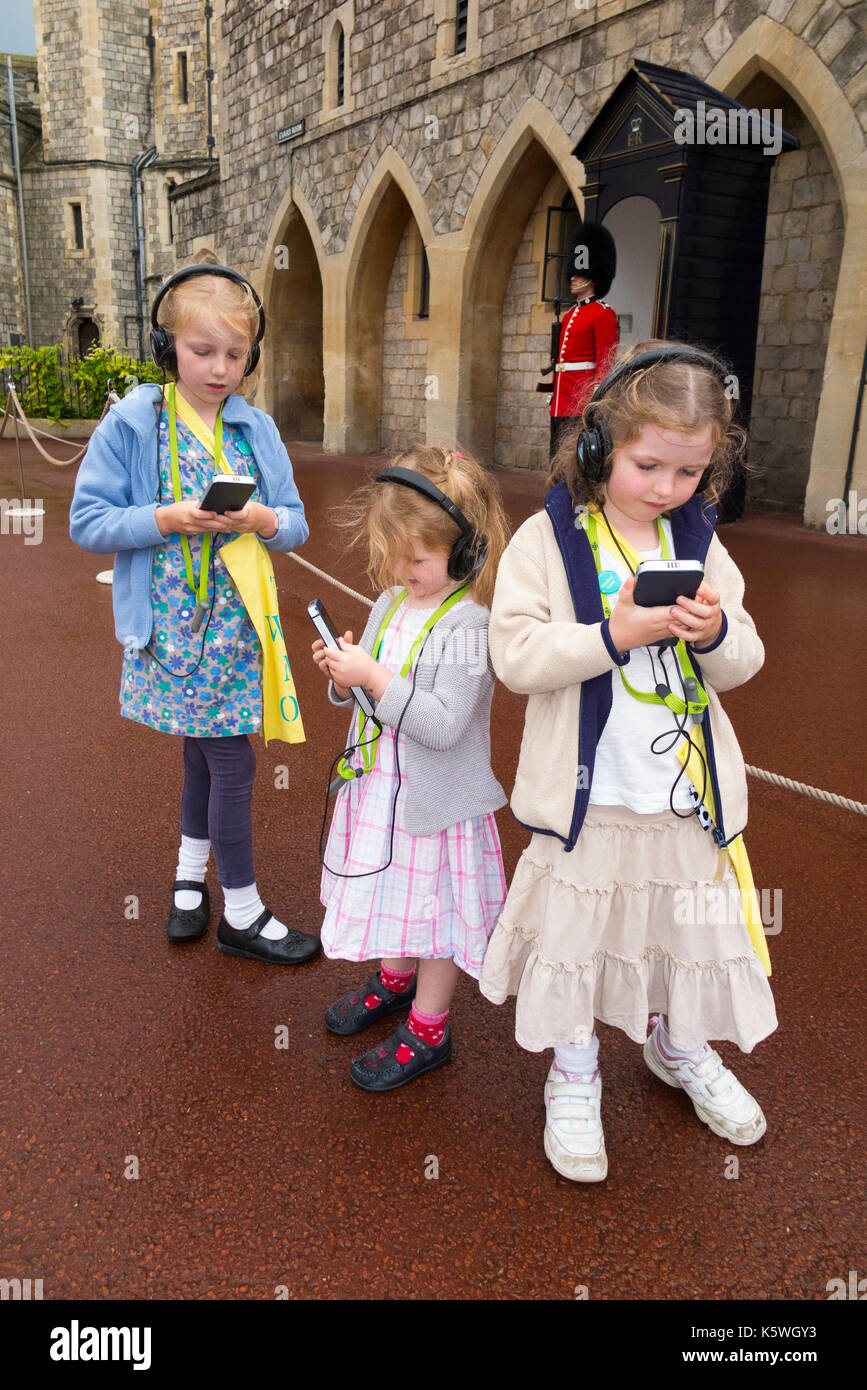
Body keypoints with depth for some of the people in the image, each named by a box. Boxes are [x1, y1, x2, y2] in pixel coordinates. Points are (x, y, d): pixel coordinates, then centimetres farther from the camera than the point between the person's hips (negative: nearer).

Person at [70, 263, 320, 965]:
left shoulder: (257, 428, 4)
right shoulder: (132, 423, -7)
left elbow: (297, 524, 7)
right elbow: (87, 521, -7)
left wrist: (267, 520, -16)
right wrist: (166, 519, -20)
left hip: (234, 624, 4)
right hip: (173, 626, -4)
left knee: (206, 753, 17)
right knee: (232, 765, -1)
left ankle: (190, 877, 40)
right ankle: (242, 913, 18)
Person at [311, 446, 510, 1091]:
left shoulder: (468, 624, -22)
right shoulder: (391, 602, 3)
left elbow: (444, 724, -29)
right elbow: (363, 694, 13)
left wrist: (375, 678, -28)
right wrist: (342, 675, -8)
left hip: (436, 799, -7)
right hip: (380, 784, 8)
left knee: (435, 908, 10)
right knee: (393, 894, 25)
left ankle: (428, 1030, 30)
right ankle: (396, 978, 51)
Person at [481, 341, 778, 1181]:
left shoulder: (698, 542, 4)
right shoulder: (548, 538, -9)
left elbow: (743, 664, 4)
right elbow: (516, 657, -17)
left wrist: (714, 634, -18)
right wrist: (616, 634, -26)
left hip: (688, 794, 4)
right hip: (588, 791, -4)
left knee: (693, 924, 20)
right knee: (574, 934, 11)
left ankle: (681, 1048, 49)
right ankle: (573, 1079, 36)